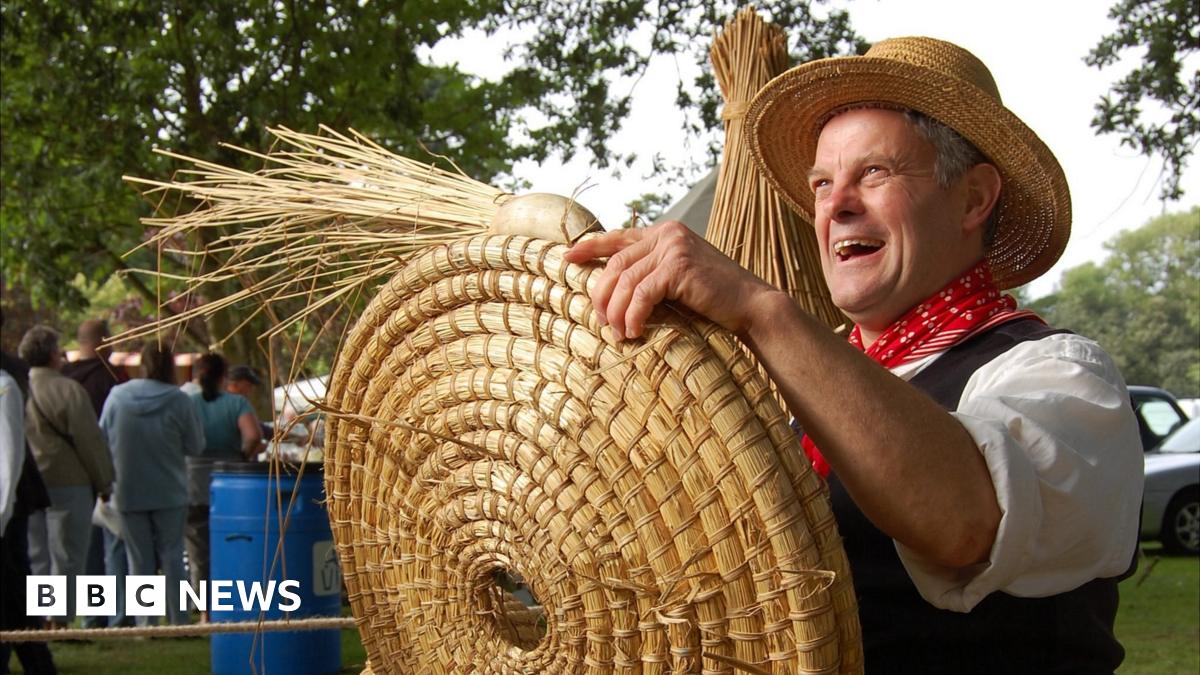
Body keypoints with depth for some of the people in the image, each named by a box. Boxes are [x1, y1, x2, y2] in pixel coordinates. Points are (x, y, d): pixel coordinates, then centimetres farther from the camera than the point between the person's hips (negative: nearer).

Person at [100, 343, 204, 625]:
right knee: (171, 556, 8)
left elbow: (102, 440, 3)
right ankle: (177, 621, 8)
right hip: (169, 493, -1)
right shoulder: (179, 401, -10)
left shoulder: (117, 397, -5)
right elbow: (195, 446, -3)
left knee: (139, 559, 7)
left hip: (128, 493, 1)